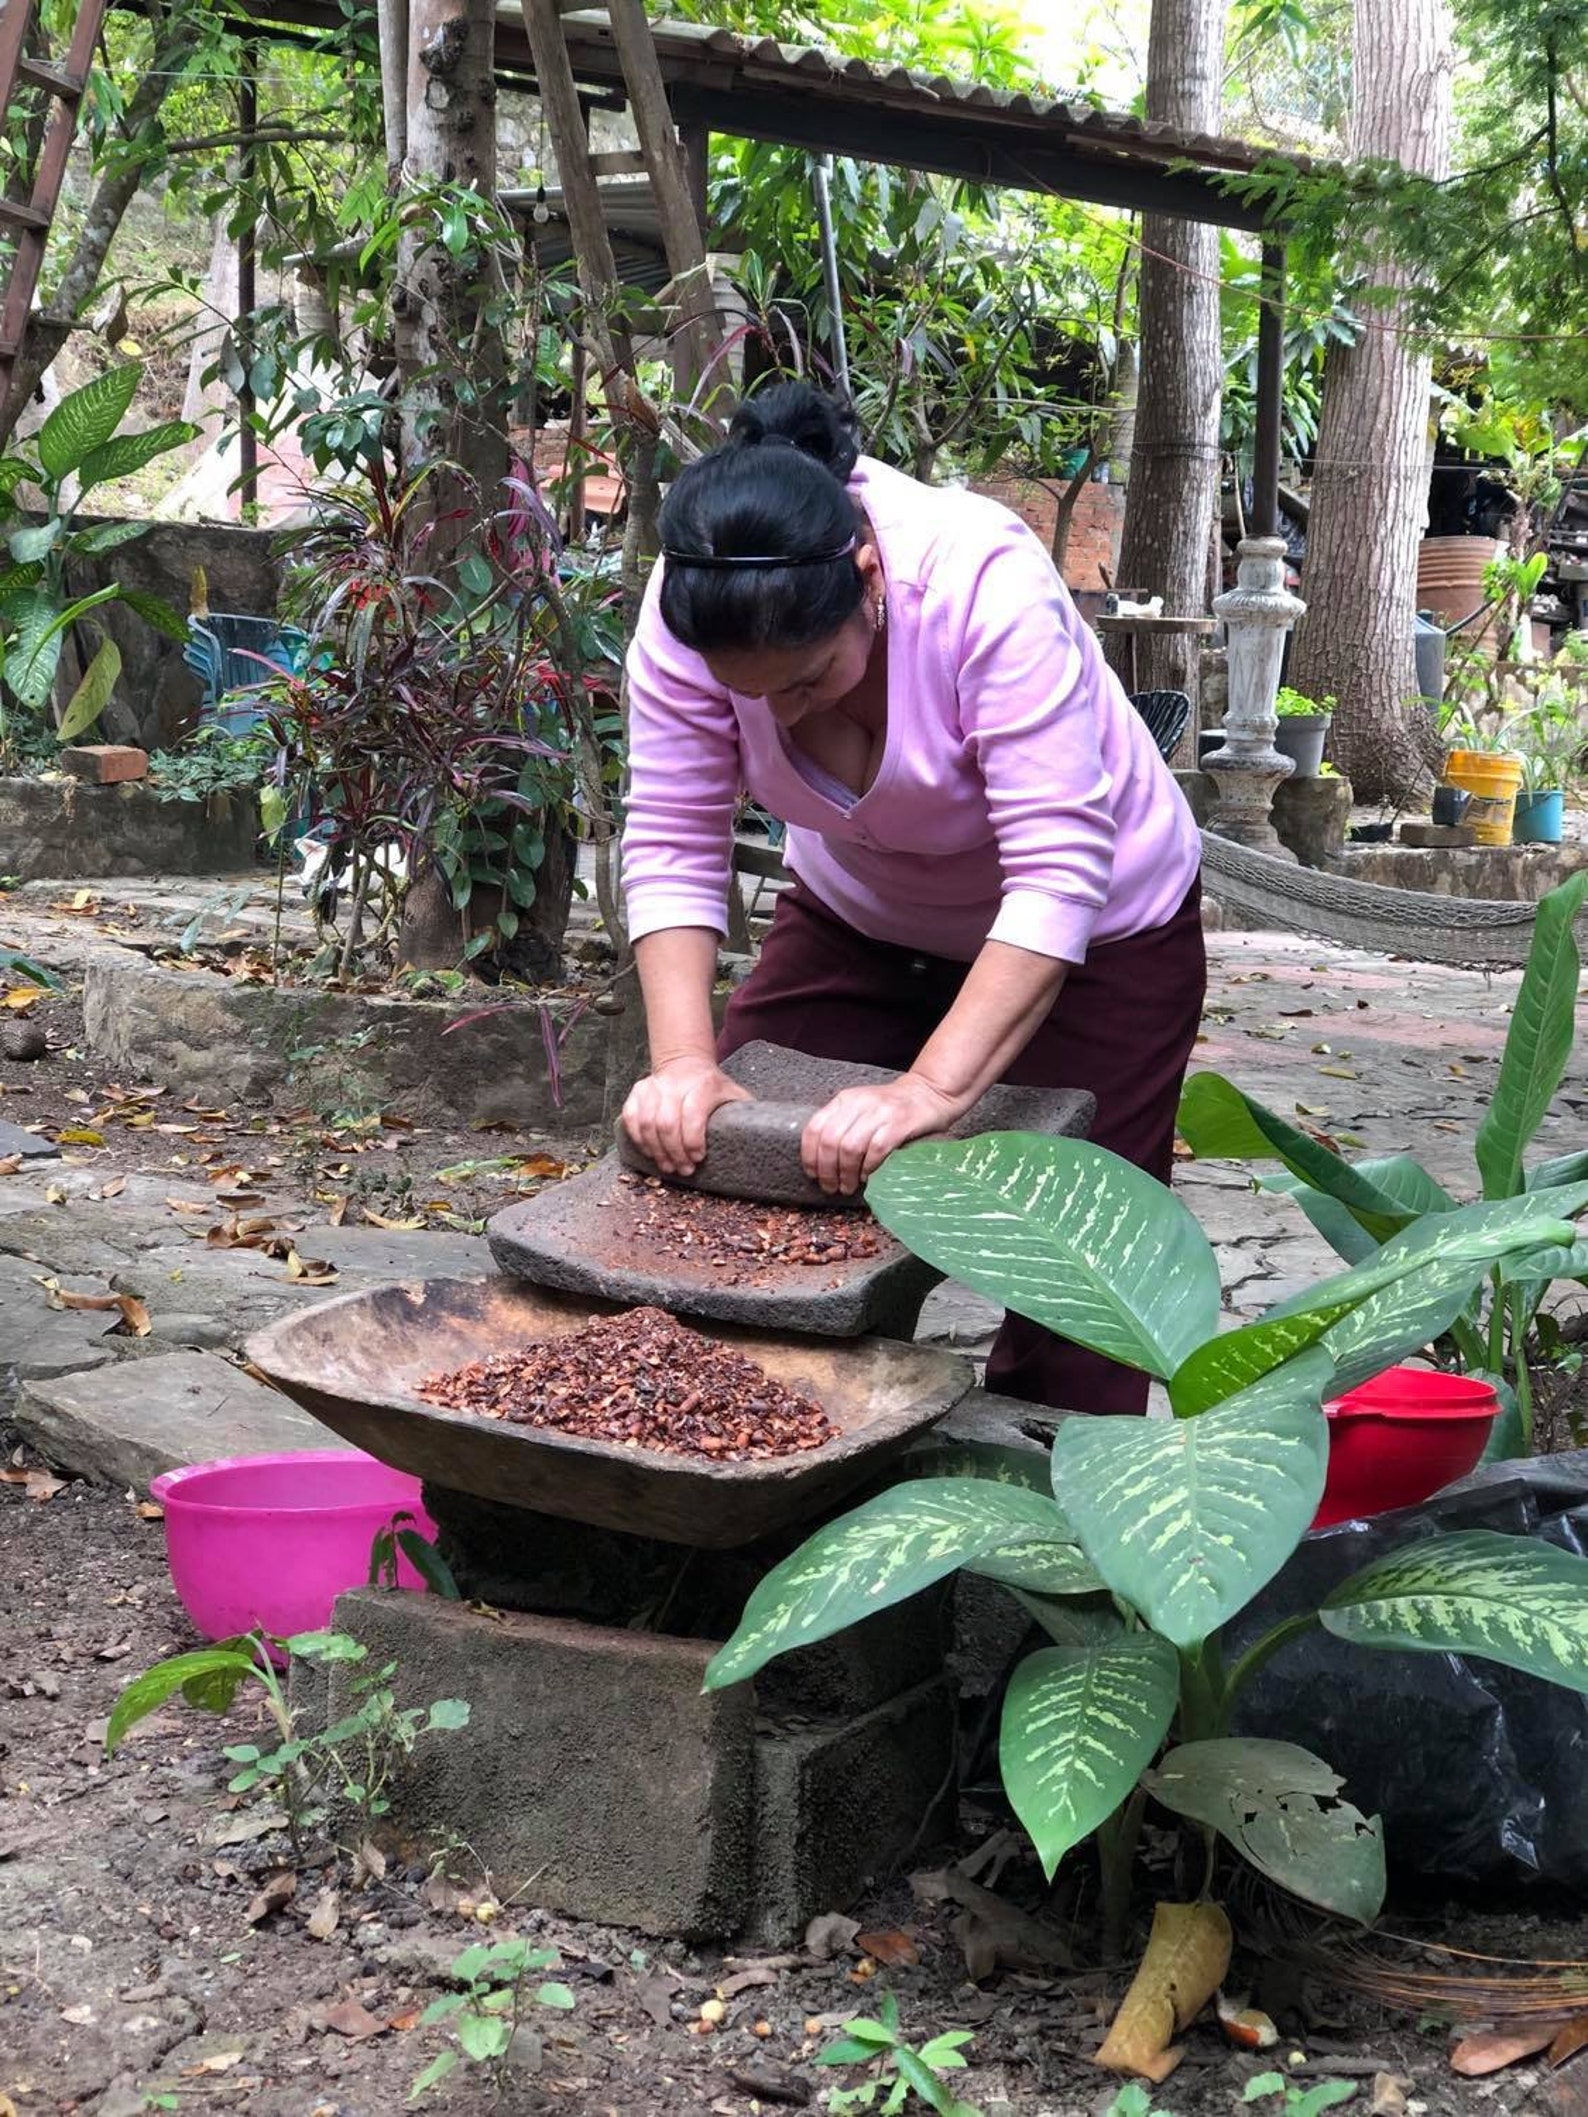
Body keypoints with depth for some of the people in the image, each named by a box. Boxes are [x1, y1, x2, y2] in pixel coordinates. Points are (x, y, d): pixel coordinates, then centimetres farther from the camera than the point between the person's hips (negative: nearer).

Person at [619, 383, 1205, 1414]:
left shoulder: (987, 586, -35)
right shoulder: (689, 614, -23)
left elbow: (1058, 878, -37)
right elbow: (672, 850, -19)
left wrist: (932, 1088, -44)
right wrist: (684, 1061, -31)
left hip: (1098, 933, -4)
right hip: (859, 919, 4)